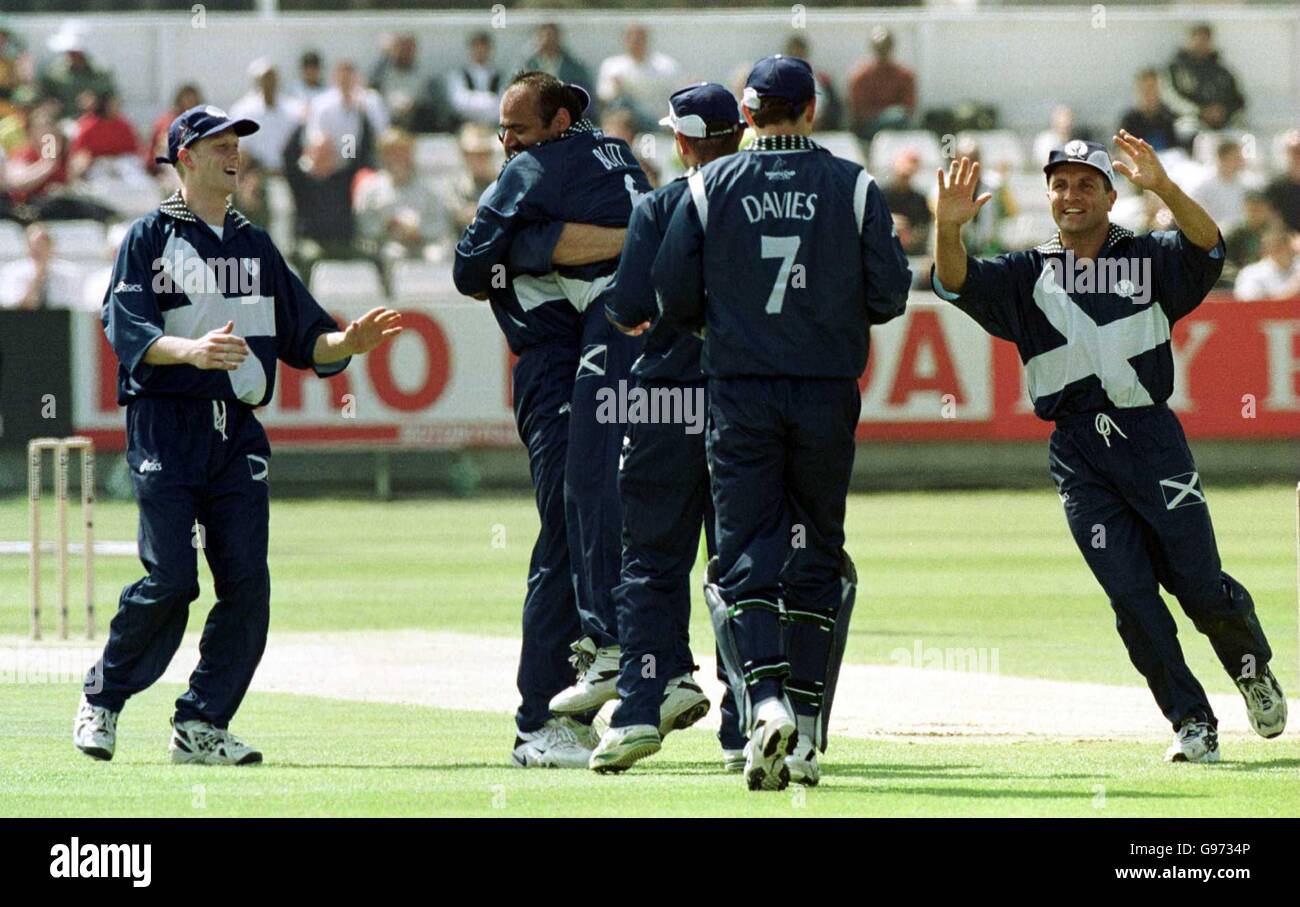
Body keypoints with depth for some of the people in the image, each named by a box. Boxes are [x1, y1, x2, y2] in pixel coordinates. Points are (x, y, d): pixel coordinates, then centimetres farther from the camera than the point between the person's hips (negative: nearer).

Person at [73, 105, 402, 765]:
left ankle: (201, 725, 2)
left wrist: (348, 343, -5)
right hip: (165, 427, -5)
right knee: (170, 580, -12)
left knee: (247, 583, -5)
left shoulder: (254, 245, 20)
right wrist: (192, 351, -29)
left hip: (237, 435, 5)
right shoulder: (150, 238, 3)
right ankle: (102, 697, 8)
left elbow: (303, 337, 16)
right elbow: (128, 331, -11)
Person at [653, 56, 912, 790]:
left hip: (742, 392, -1)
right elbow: (890, 295, -1)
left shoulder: (711, 186, 0)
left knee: (745, 555, -1)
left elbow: (675, 296, -1)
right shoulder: (854, 187, 0)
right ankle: (807, 729, 10)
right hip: (829, 392, 1)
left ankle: (765, 700, -24)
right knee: (817, 556, 11)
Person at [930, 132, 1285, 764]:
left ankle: (1252, 664, 26)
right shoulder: (1027, 275, 13)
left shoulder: (1149, 260, 7)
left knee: (1199, 584, -4)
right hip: (1079, 454, 2)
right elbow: (956, 283, -3)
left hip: (1148, 434, -2)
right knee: (1130, 595, -5)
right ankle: (1192, 725, 4)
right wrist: (948, 229, -25)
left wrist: (1163, 188, -31)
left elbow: (1206, 244, -13)